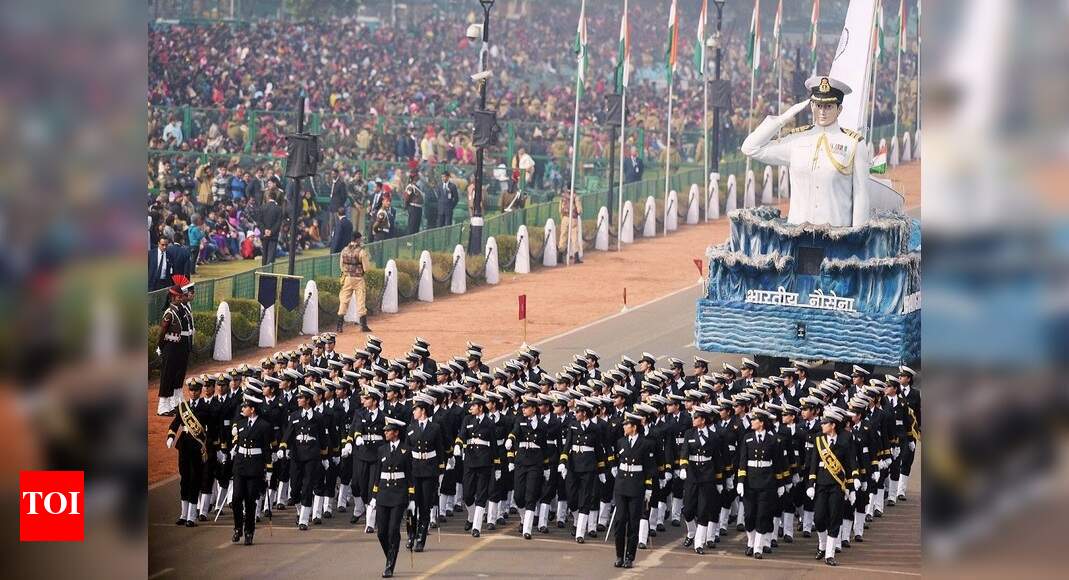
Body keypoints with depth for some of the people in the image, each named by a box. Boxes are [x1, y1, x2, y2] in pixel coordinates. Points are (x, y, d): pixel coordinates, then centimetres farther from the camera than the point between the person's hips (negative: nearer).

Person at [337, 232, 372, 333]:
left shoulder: (344, 250, 1)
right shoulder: (361, 251, -13)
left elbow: (342, 266, 8)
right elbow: (366, 268, -11)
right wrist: (368, 261, 8)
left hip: (347, 278, 4)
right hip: (358, 279, -4)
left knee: (343, 302, 7)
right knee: (361, 302, 4)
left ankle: (339, 326, 5)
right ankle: (363, 325, 6)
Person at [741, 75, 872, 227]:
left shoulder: (854, 144, 2)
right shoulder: (797, 140, 9)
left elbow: (861, 195, 1)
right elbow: (750, 148, 9)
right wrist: (783, 119, 5)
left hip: (836, 231, -2)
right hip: (797, 229, 2)